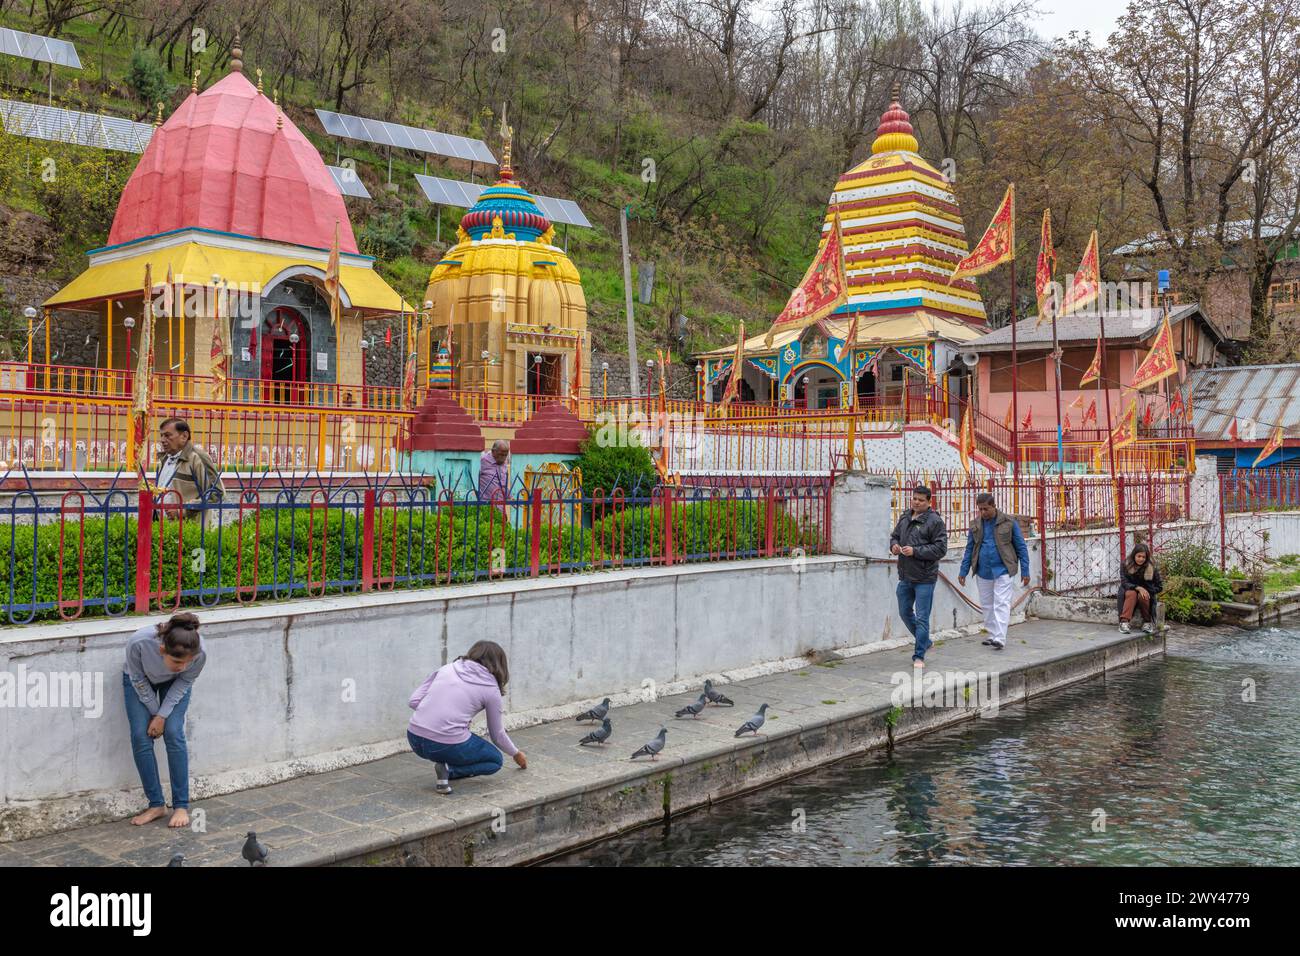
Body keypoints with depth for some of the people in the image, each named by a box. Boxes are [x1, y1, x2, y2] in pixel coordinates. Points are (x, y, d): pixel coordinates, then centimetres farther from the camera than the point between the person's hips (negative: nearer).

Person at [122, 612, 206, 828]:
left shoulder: (199, 653, -39)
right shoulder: (138, 642, -42)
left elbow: (185, 681, -16)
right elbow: (138, 680, -21)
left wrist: (163, 716, -17)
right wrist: (155, 713, -12)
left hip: (174, 683, 0)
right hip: (140, 681, 0)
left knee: (173, 733, -13)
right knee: (140, 736, -10)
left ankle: (181, 806, -5)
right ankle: (156, 805, 1)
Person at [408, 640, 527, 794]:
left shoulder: (447, 669, 14)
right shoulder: (491, 688, 6)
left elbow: (414, 701, 8)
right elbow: (497, 734, 16)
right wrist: (516, 754, 34)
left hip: (415, 740, 6)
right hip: (448, 746, -6)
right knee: (495, 760, 20)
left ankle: (444, 765, 17)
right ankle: (449, 770, -3)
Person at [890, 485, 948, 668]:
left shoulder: (935, 521, -11)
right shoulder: (904, 518, 11)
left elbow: (940, 548, -15)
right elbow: (894, 535, 23)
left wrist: (915, 551, -21)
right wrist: (893, 545, -1)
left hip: (924, 578, -7)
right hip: (905, 577, 7)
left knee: (922, 617, -2)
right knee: (905, 613, 18)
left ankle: (919, 656, 6)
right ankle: (925, 641, 37)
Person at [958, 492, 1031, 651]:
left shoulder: (1008, 522, -5)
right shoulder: (975, 525, 5)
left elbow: (1021, 547, -1)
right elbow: (969, 549, 12)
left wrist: (1025, 571, -4)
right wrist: (963, 571, 8)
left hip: (1002, 570, -4)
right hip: (983, 572, 4)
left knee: (1001, 604, -9)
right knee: (986, 604, 10)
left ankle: (1000, 638, -13)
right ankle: (992, 635, 22)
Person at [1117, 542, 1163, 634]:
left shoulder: (1152, 567, -8)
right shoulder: (1126, 565, -8)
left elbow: (1159, 586, -3)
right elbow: (1124, 583, -15)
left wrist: (1147, 591, -19)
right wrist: (1138, 588, -32)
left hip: (1146, 594, 0)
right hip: (1130, 591, 0)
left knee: (1142, 597, -34)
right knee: (1132, 593, -35)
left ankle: (1147, 622, -13)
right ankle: (1124, 622, -45)